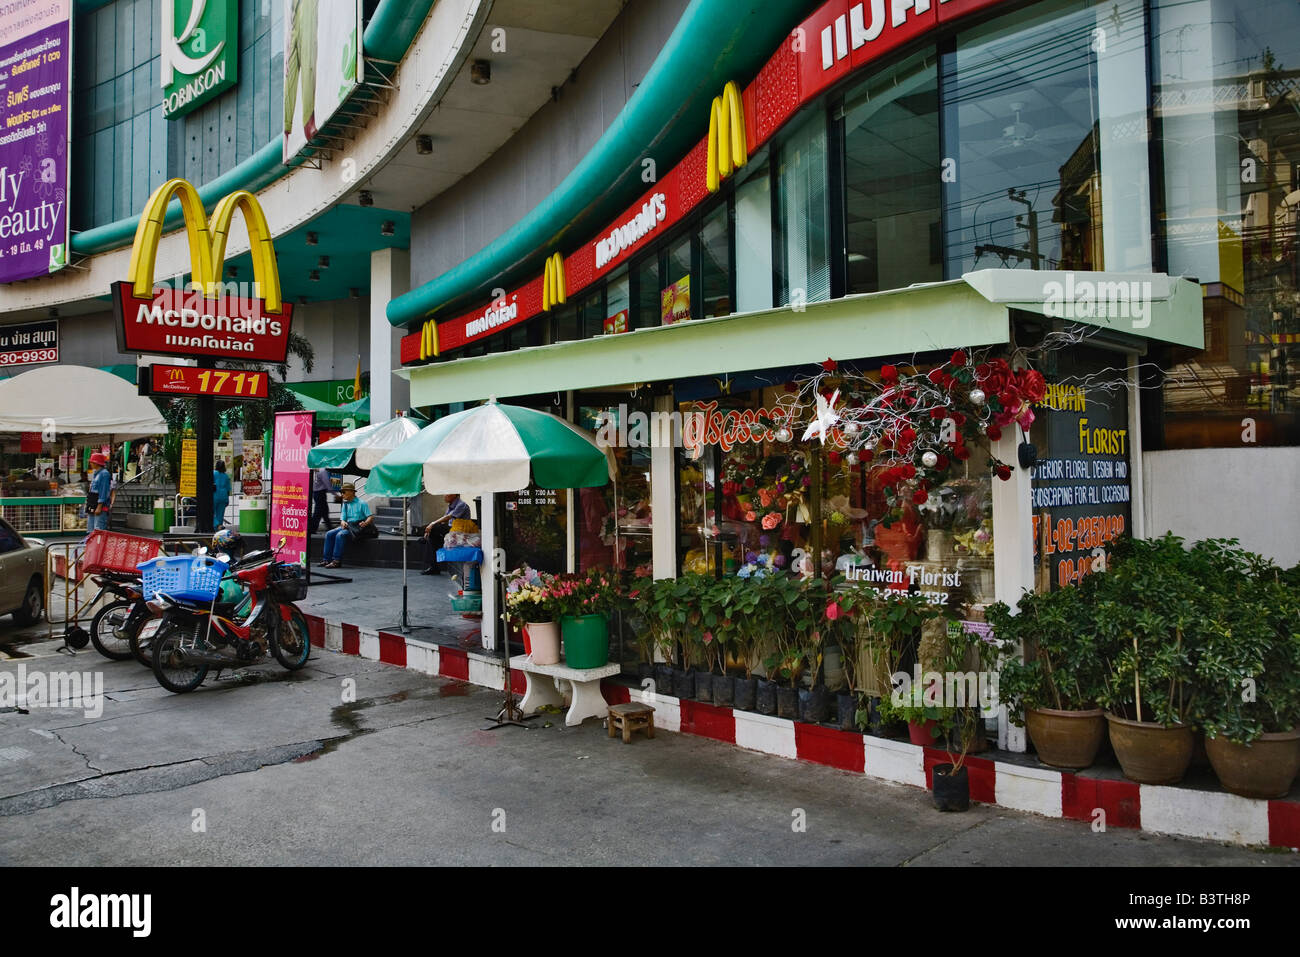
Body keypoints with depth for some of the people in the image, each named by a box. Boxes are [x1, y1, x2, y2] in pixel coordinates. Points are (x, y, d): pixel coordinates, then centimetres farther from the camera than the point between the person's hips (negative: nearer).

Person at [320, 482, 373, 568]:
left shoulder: (361, 503, -2)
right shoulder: (345, 504, 19)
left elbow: (371, 517, -8)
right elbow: (342, 518, 13)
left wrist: (365, 523, -28)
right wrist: (343, 522, -12)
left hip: (357, 528, -7)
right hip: (347, 526, 7)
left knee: (340, 535, -31)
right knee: (329, 534, -11)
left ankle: (336, 561, -31)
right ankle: (327, 560, -14)